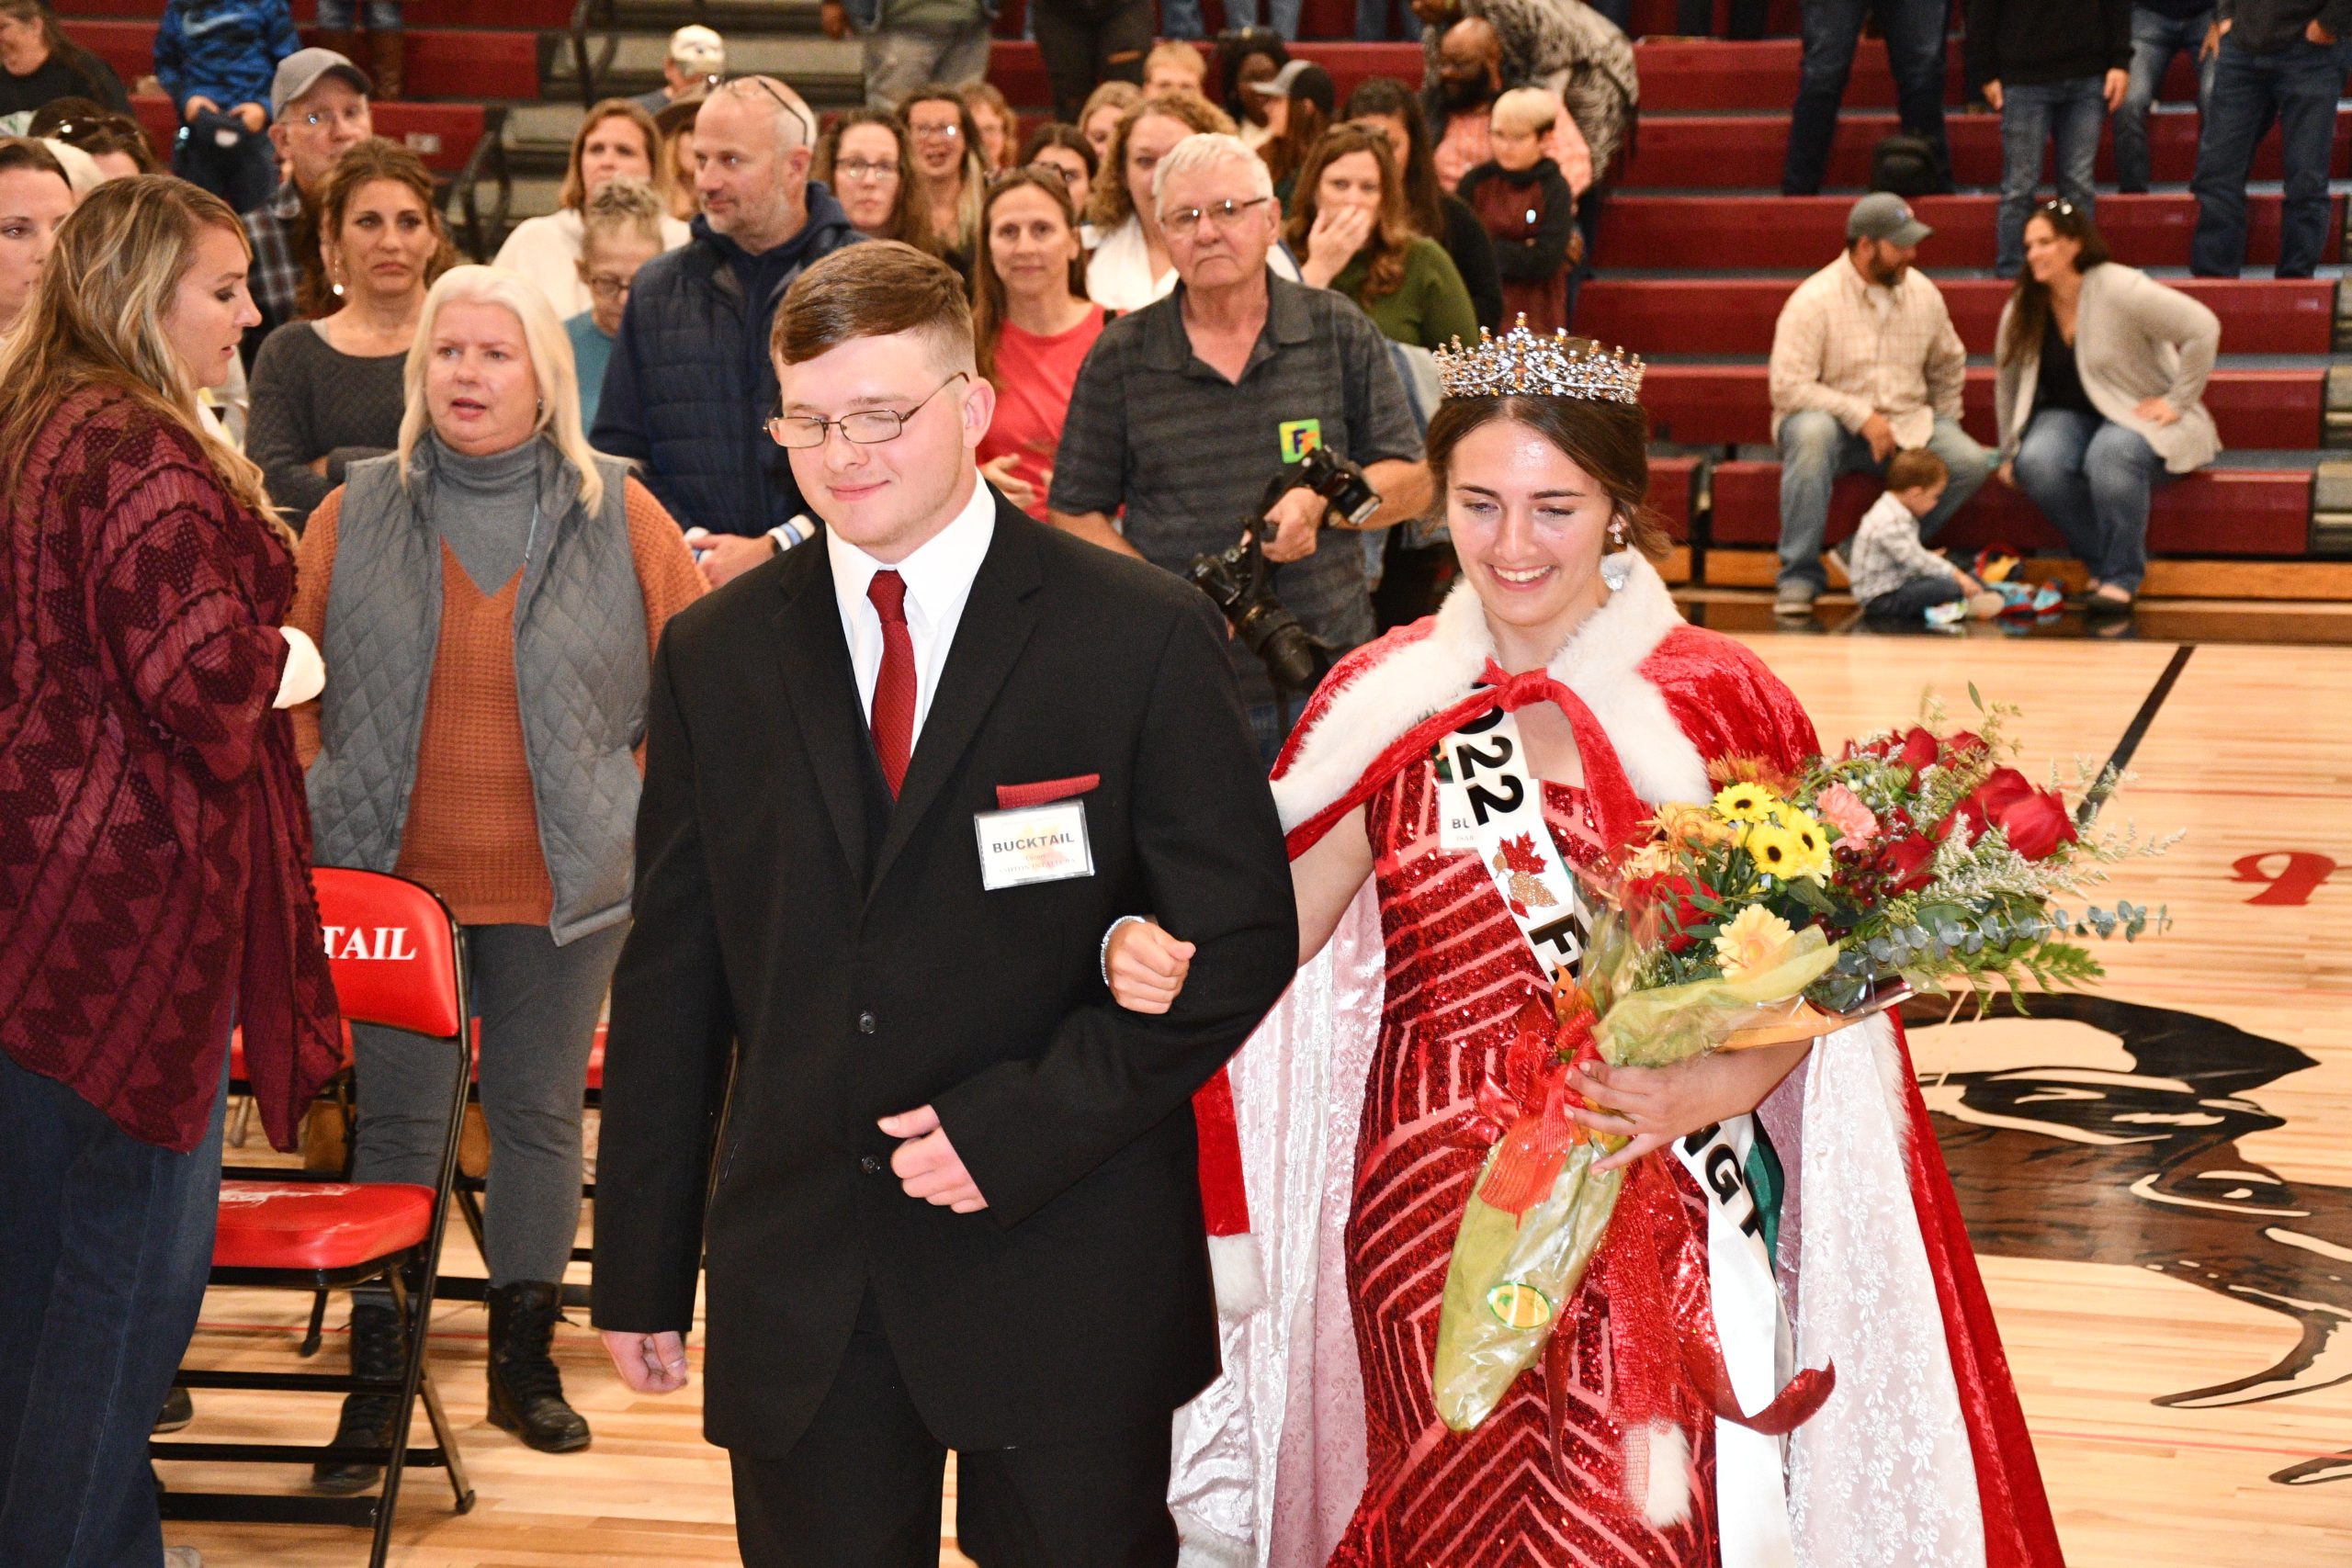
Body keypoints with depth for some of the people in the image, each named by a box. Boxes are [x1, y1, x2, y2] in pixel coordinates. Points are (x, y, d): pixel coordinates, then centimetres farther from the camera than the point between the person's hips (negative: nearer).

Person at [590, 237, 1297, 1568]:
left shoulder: (1142, 637, -5)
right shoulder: (715, 656, 6)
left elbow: (1242, 935, -6)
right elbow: (671, 976, 8)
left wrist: (1022, 1125, -14)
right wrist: (642, 1268, 7)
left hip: (1063, 1272, -2)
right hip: (799, 1291, 3)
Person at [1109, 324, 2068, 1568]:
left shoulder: (1716, 704, -3)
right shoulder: (1387, 704, 3)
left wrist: (1711, 1092, -18)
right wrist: (1156, 955, -20)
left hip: (1656, 1219, -2)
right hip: (1432, 1219, 2)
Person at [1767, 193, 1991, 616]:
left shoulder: (1924, 294, 6)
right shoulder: (1814, 300, -12)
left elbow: (1949, 365, 23)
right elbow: (1788, 387, -18)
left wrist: (1941, 428, 13)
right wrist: (1862, 416, -22)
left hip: (1904, 425, 5)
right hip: (1833, 424, -5)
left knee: (1971, 462, -20)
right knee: (1811, 431, -39)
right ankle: (1800, 576, -34)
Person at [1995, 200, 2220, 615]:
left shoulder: (2119, 289, -17)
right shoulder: (2021, 310, 2)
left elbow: (2203, 328, -20)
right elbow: (2008, 382, 15)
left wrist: (2178, 401, -18)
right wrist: (2010, 452, 14)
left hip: (2141, 414, -5)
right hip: (2068, 416, 5)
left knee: (2110, 457, -40)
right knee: (2036, 463, -30)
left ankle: (2122, 576, -26)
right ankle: (2101, 563, -14)